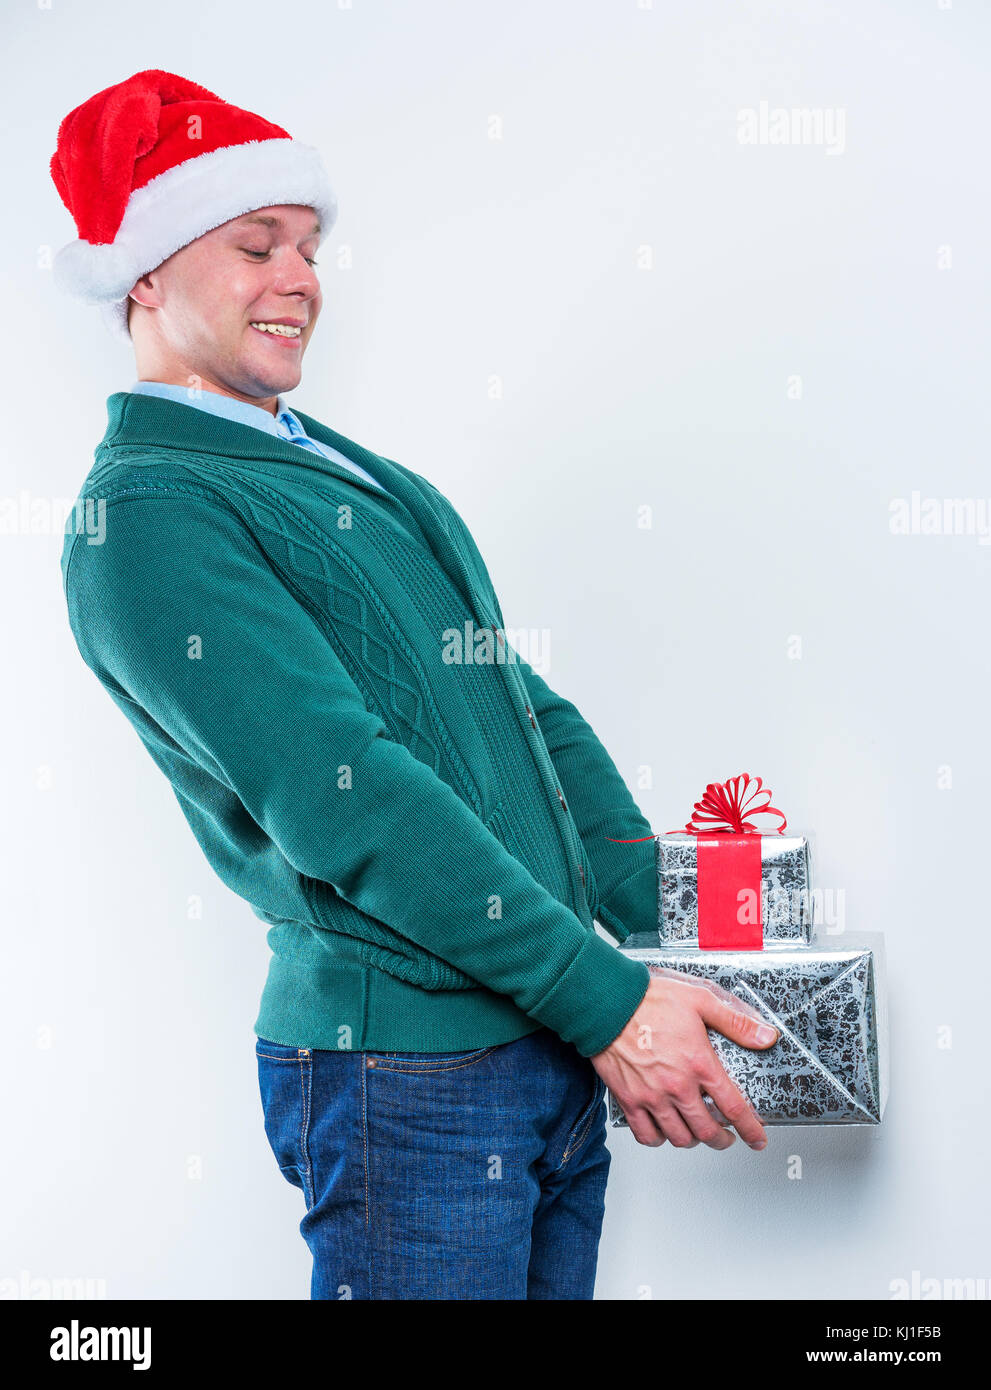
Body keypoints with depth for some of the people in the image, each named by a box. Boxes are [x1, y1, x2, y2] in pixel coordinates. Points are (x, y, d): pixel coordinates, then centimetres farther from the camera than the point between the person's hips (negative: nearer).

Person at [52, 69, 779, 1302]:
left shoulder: (349, 470, 17)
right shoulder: (144, 511, -12)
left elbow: (515, 696, 17)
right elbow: (342, 798, -20)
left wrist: (671, 917, 8)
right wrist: (606, 998, -20)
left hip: (553, 1042, 8)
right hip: (410, 1067, -8)